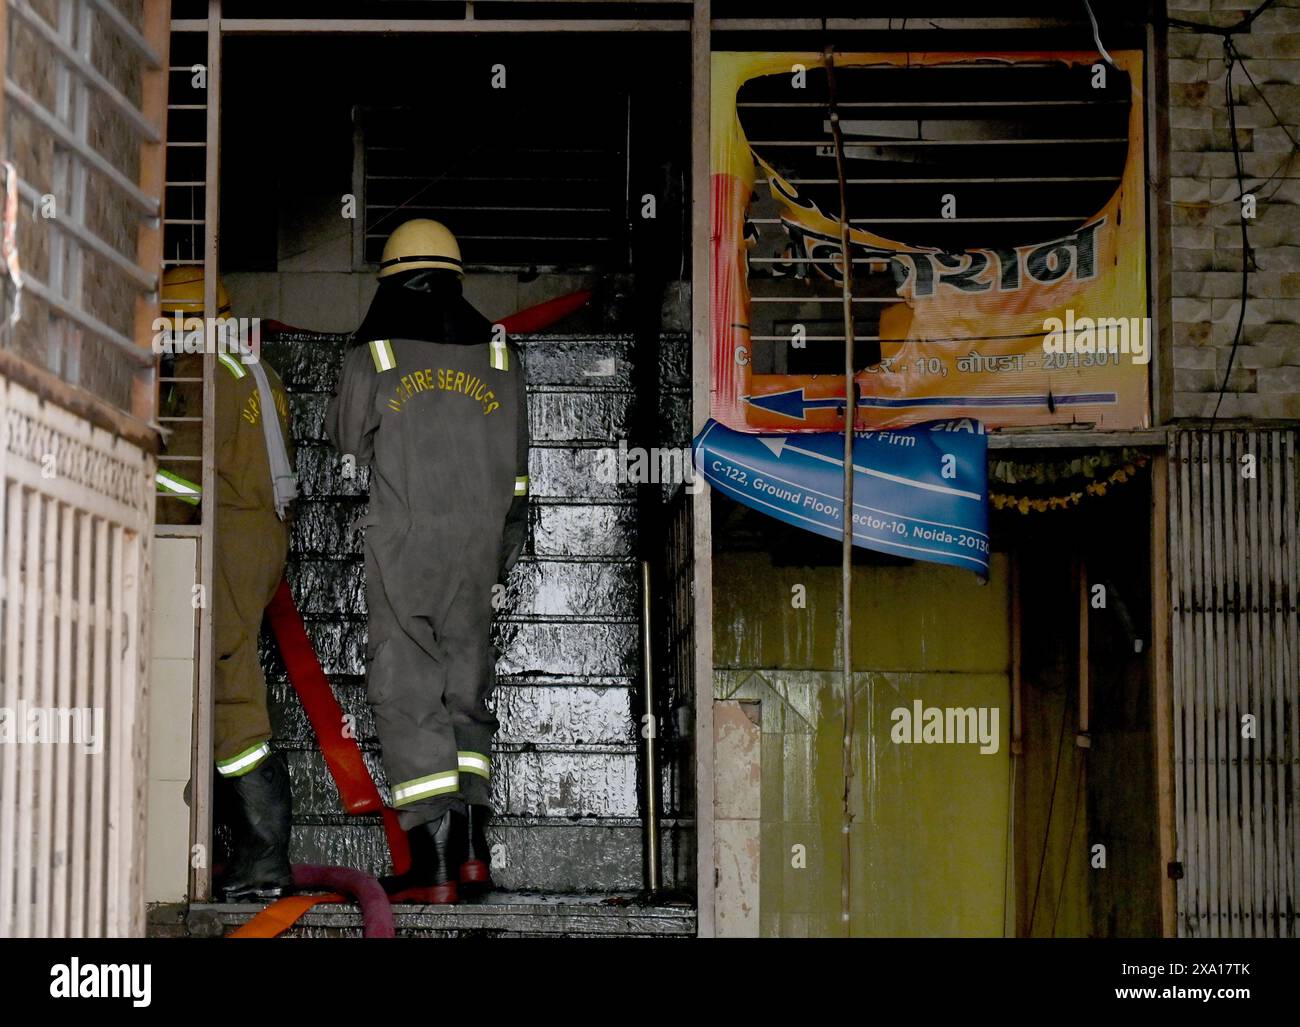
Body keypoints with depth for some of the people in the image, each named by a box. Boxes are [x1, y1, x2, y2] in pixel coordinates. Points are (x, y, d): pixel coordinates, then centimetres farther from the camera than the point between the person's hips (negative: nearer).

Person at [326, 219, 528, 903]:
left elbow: (347, 443, 11)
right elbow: (517, 467, 13)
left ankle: (433, 864, -7)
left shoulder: (372, 354, -3)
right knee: (466, 689, 13)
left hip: (401, 545, -3)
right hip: (476, 550, 4)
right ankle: (472, 847, 8)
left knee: (407, 693, -1)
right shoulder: (497, 352, 8)